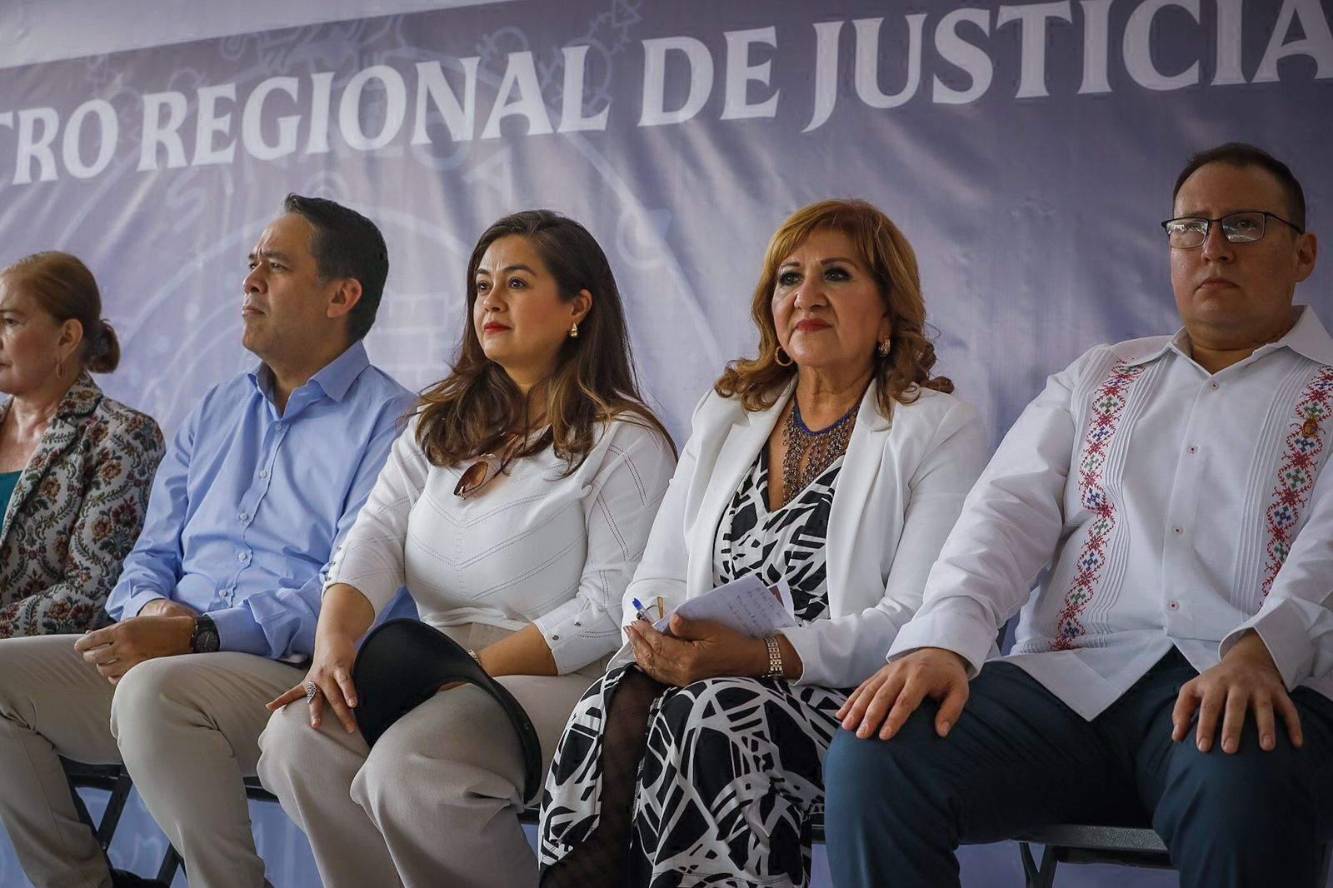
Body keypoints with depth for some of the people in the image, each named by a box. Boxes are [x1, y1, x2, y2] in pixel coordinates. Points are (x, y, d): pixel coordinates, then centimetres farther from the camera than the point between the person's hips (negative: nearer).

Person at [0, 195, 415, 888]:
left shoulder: (387, 422, -3)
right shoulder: (216, 412, 21)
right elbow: (153, 552, 21)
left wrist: (197, 636, -23)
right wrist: (152, 608, -5)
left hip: (295, 672, -7)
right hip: (164, 656, 7)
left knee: (154, 692, -35)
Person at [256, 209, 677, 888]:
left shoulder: (625, 443, -1)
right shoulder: (438, 427, 19)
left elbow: (609, 607, -11)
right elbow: (375, 539, 5)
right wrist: (334, 640, -15)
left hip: (560, 677, -6)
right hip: (434, 673, 6)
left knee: (407, 768, -31)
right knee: (297, 738, -20)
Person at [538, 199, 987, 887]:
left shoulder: (939, 430, 2)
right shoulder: (726, 415, 21)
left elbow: (916, 618, -9)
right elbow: (659, 573, 17)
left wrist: (760, 654, -21)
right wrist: (655, 632, -8)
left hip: (849, 695, -4)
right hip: (708, 675, 4)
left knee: (703, 715, -33)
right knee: (614, 709, -28)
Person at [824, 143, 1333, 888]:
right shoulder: (1097, 378, 25)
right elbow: (1011, 511, 11)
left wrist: (1260, 650, -26)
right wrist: (944, 637, -10)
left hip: (1252, 685, -3)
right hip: (1070, 677, 3)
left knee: (1240, 795, -40)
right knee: (871, 760, -24)